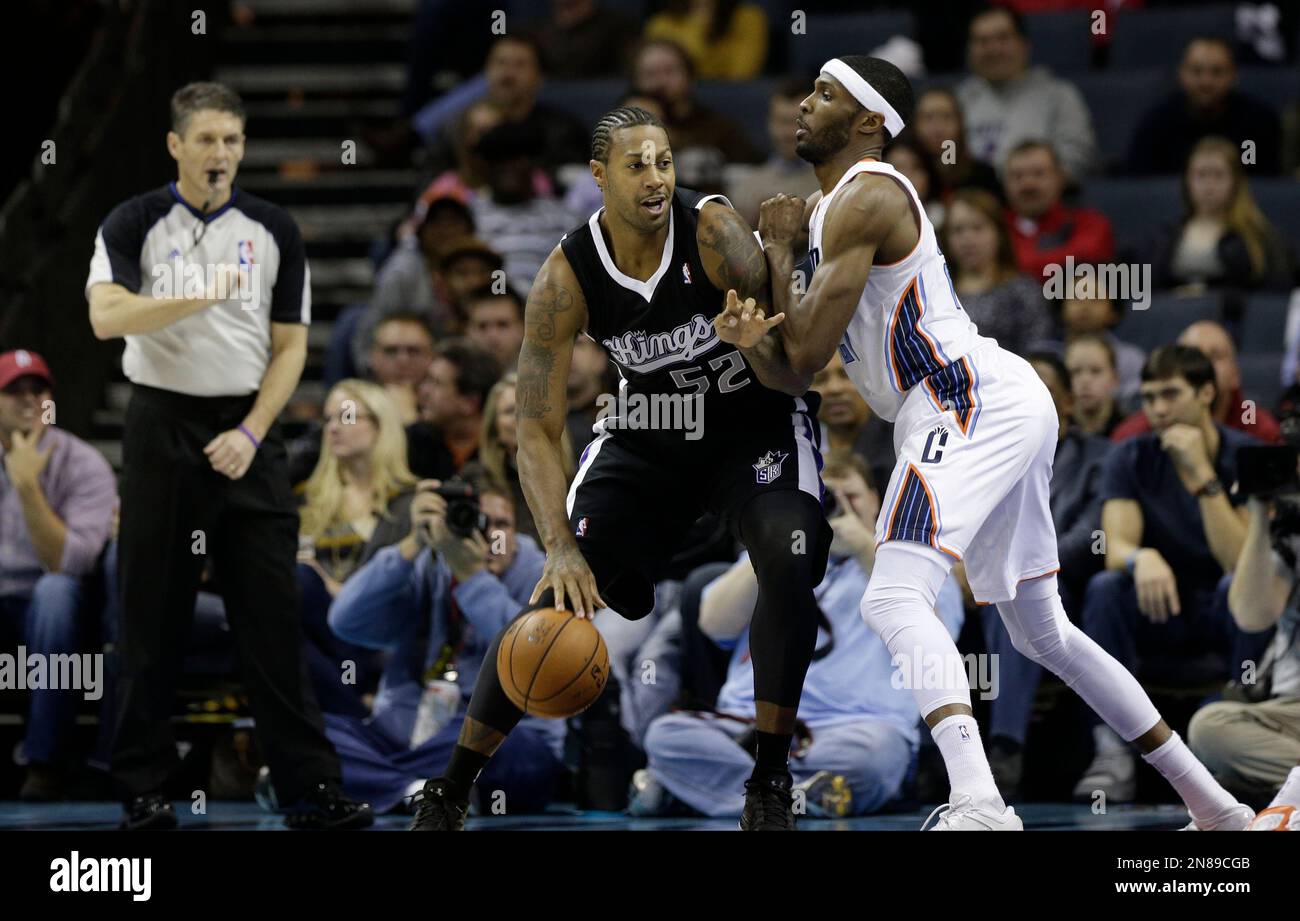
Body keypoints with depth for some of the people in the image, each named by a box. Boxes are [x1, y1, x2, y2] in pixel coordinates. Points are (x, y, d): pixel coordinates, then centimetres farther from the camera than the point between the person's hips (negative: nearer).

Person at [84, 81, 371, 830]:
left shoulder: (274, 230, 6)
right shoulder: (134, 225, -1)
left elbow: (290, 345, 5)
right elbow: (107, 315, -18)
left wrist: (251, 433, -7)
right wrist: (198, 297, -31)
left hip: (247, 430, 1)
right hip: (164, 426, -1)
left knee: (273, 613, -2)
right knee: (154, 614, 1)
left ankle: (311, 786, -2)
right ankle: (146, 787, 9)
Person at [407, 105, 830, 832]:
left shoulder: (713, 232, -27)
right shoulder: (567, 279, -22)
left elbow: (793, 381, -24)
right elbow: (538, 431, -19)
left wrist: (757, 343, -49)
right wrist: (562, 548, -32)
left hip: (756, 420, -1)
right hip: (649, 431, 2)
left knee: (790, 559, -27)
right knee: (558, 599, -8)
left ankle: (771, 782, -15)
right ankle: (451, 790, 3)